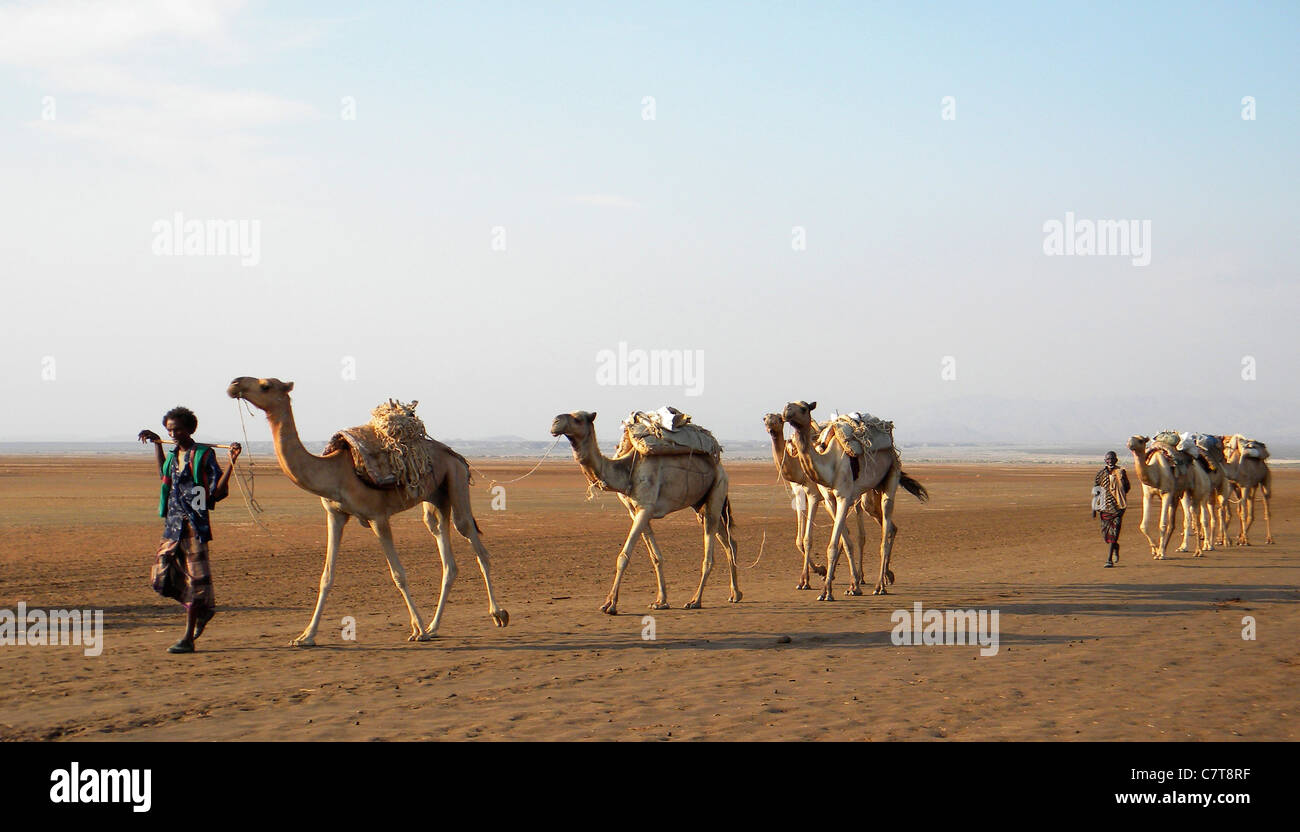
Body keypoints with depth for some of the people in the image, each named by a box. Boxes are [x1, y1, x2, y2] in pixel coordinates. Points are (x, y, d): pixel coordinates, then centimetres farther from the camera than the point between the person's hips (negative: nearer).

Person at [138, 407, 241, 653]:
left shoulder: (204, 455, -5)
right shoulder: (173, 456, 15)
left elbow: (218, 492, -10)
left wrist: (231, 462, -19)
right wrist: (156, 443, 35)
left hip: (194, 525, -7)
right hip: (172, 525, 7)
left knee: (194, 580, -3)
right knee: (161, 578, 4)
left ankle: (188, 639, 0)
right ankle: (204, 608, 24)